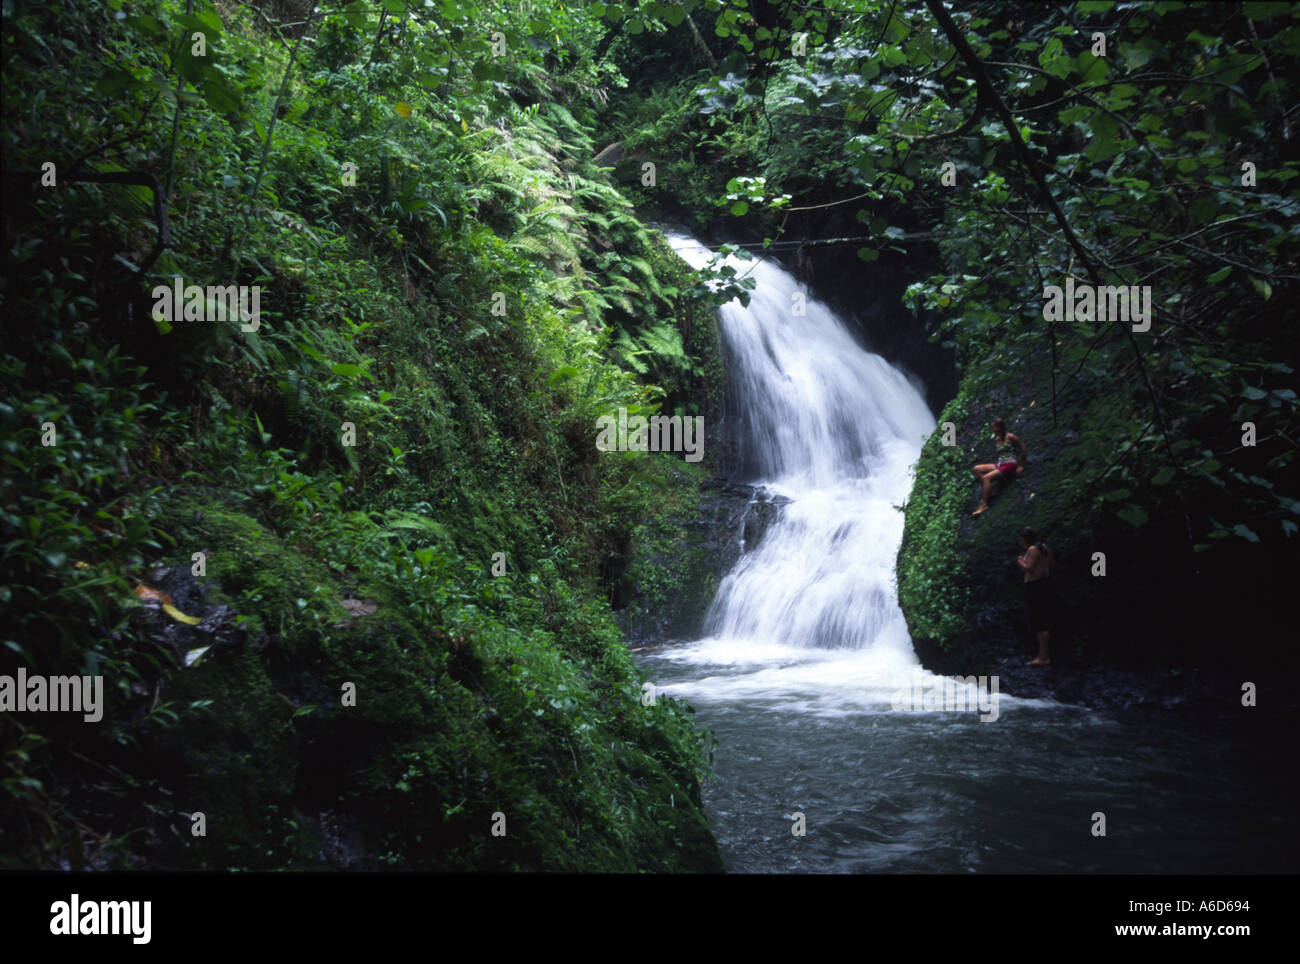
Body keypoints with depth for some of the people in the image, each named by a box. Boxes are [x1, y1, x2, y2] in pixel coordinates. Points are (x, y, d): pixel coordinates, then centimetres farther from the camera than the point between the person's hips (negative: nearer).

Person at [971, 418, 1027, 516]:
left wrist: (1022, 466, -5)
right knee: (976, 469, -4)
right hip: (1000, 464, 9)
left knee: (987, 477, -27)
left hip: (1010, 464, -9)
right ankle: (989, 492, -10)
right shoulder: (998, 439, 17)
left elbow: (1024, 449, -6)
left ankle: (984, 505, -28)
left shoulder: (1010, 437, -6)